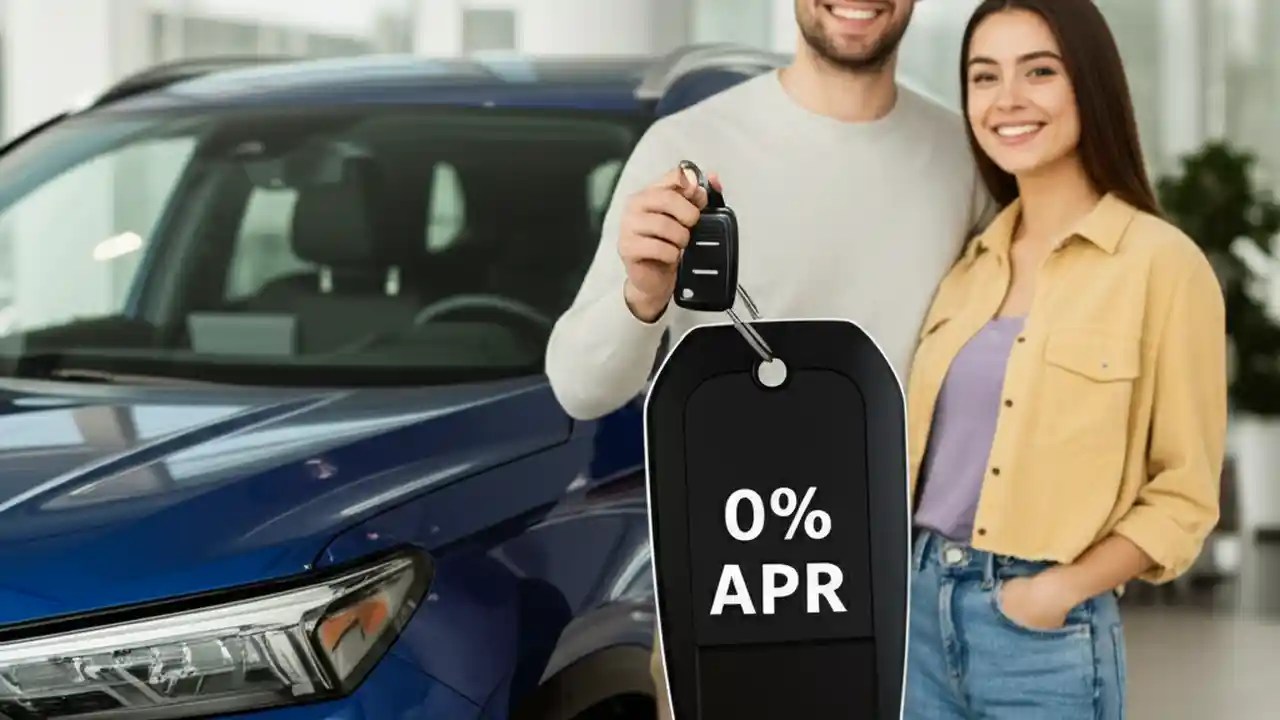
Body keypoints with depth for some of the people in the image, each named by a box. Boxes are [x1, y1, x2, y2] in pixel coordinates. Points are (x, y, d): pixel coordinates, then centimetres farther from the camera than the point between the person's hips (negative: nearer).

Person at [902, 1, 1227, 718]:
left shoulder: (1161, 260, -9)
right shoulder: (969, 260, 8)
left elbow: (1185, 493, -7)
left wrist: (1065, 588, -17)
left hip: (1048, 633, -5)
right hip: (921, 605, 5)